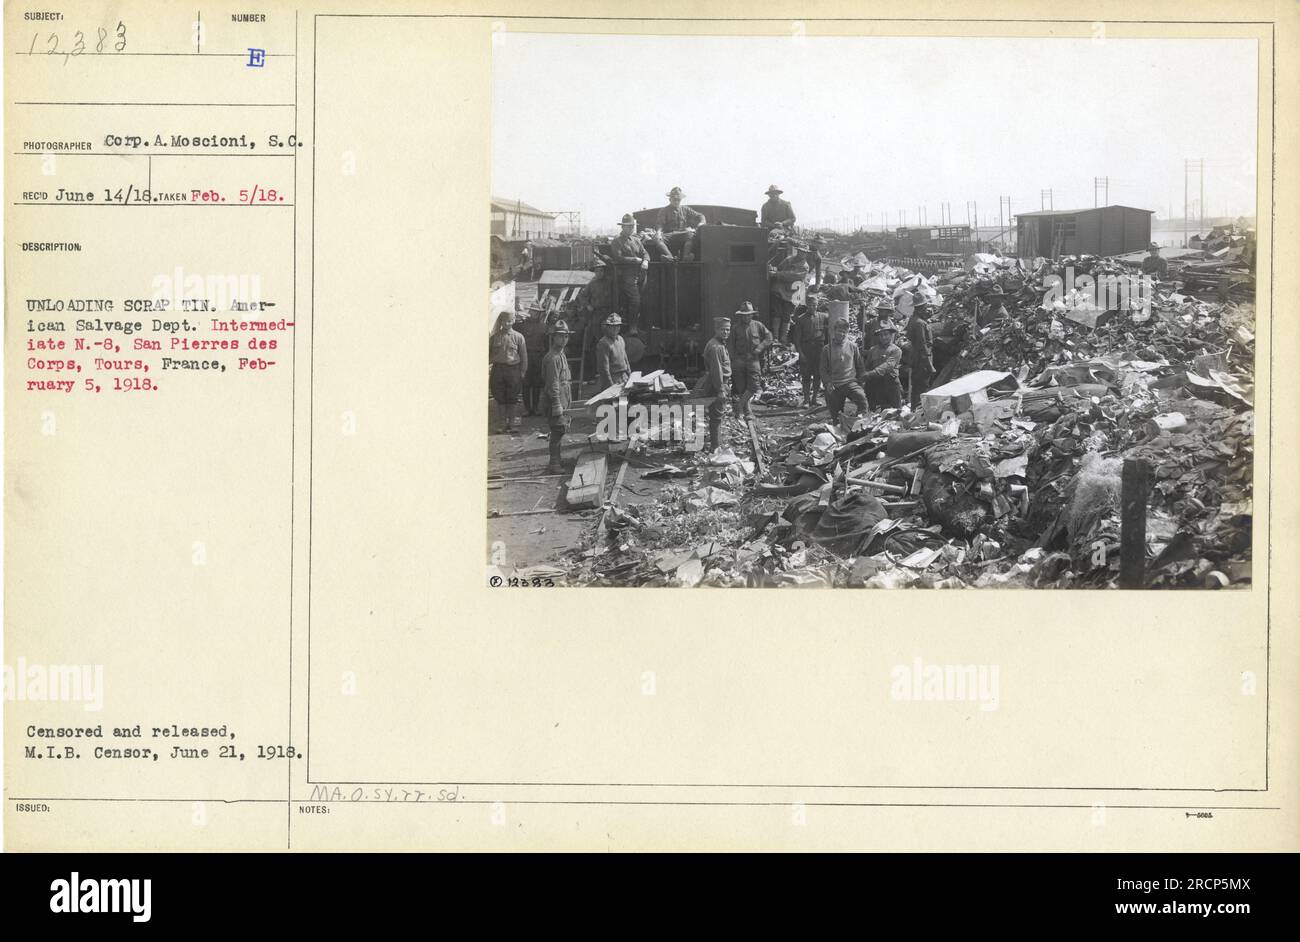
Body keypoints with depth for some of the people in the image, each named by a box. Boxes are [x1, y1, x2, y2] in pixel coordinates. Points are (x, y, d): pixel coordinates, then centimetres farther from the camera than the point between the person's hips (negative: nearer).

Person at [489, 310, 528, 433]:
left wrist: (522, 372, 1)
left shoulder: (518, 337, 1)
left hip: (513, 369, -2)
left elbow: (524, 356, 4)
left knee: (511, 399, 5)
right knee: (500, 398, 4)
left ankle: (511, 421, 16)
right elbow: (488, 354, 10)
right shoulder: (494, 337, 5)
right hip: (498, 369, 2)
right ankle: (504, 421, 15)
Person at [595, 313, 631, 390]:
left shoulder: (621, 339, 13)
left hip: (624, 377, 8)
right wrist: (611, 385, -19)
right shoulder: (603, 343, -13)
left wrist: (629, 374, 17)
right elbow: (604, 367, -16)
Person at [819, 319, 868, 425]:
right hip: (834, 386, 1)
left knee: (861, 397, -31)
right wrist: (827, 383, -7)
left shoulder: (853, 346, 7)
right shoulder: (827, 349, 7)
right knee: (835, 417, 2)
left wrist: (861, 381, 3)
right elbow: (823, 369, 7)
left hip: (851, 382, -1)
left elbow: (860, 366, 12)